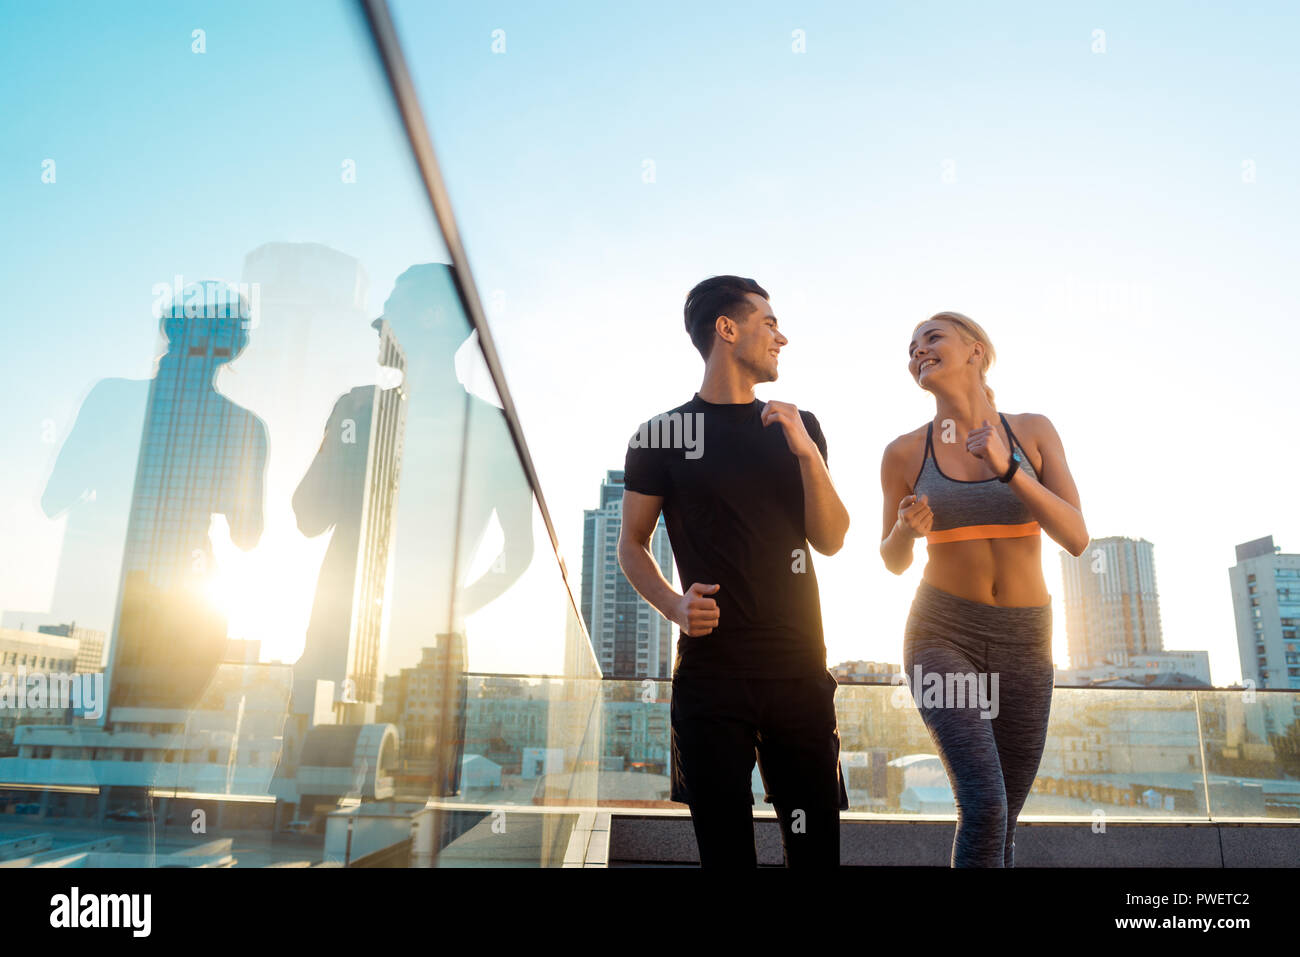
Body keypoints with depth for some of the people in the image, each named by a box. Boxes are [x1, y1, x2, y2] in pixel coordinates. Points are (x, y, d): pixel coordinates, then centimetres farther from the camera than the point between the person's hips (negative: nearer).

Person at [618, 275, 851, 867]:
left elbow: (830, 541, 6)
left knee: (816, 848, 5)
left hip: (799, 669, 3)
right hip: (710, 669, -2)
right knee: (724, 850, 5)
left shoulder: (797, 429, 13)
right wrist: (674, 605, -13)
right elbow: (632, 543, 6)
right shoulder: (662, 435, 3)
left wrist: (807, 453, -8)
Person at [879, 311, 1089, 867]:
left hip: (1022, 645, 3)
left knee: (1000, 824, 8)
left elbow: (1075, 539, -9)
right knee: (985, 807, -22)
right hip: (942, 636, -2)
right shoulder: (904, 453, -3)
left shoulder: (1033, 431, 0)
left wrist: (1005, 467, -23)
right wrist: (907, 528, -17)